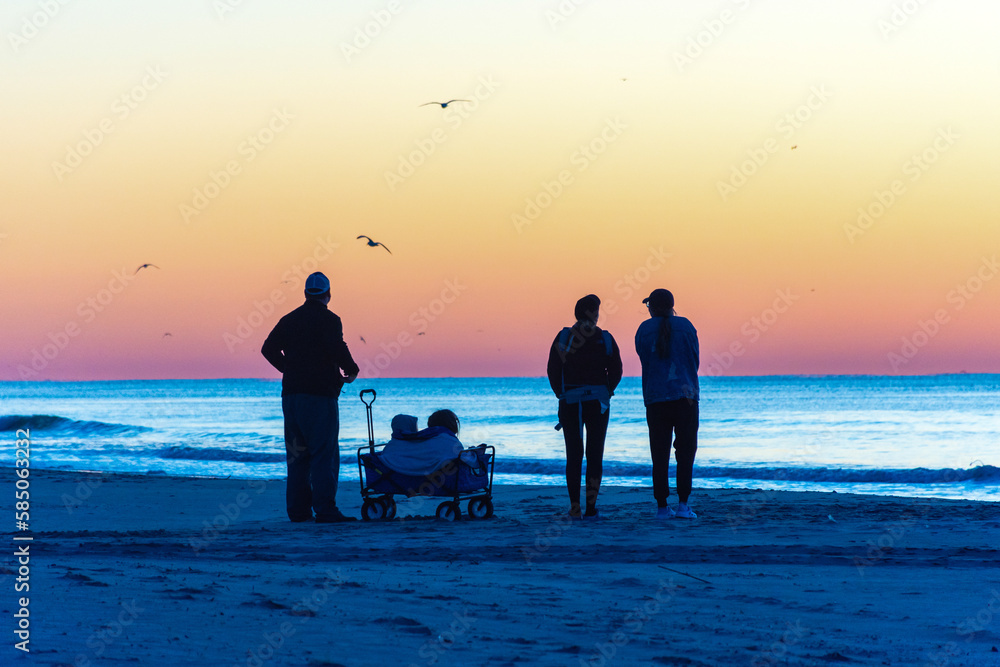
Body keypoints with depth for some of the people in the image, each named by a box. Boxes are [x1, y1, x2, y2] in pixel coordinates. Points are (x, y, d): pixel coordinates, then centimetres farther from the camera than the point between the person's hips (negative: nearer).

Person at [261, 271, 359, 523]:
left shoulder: (289, 320, 12)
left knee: (297, 454, 12)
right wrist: (351, 370, -2)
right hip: (320, 394, -6)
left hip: (291, 395, 6)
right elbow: (337, 349, -20)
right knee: (325, 454, -5)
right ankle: (325, 510, -12)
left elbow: (269, 349, 11)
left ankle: (298, 509, 11)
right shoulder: (329, 320, -7)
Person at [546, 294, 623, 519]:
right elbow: (616, 371, 0)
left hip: (570, 402, 0)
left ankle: (575, 507, 1)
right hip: (598, 402, 0)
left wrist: (561, 394, 11)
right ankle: (591, 507, 0)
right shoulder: (605, 339, -2)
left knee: (574, 455, 5)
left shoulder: (564, 337, -3)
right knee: (595, 454, 4)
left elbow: (553, 370, -3)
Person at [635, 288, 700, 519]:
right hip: (685, 395, -1)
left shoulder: (644, 330, 3)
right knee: (686, 451, 3)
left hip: (655, 398, 1)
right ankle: (683, 504, -5)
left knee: (660, 454, 4)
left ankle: (662, 506, 1)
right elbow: (694, 361, 9)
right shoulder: (686, 326, 2)